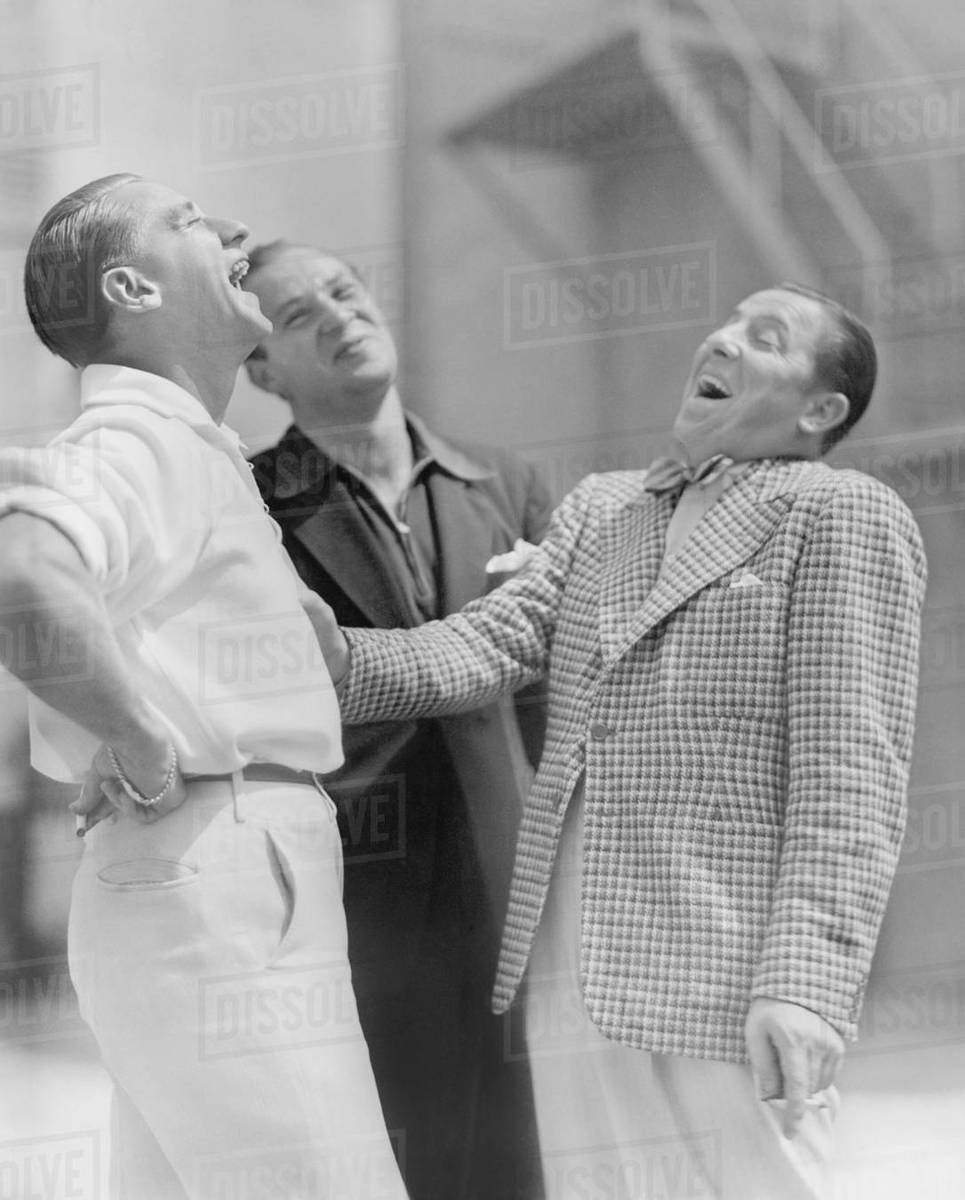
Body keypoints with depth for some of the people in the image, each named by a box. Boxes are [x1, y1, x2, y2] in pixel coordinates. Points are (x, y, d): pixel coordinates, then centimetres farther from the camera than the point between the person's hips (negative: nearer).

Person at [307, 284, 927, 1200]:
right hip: (572, 983, 6)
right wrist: (341, 661, -16)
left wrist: (806, 985, -19)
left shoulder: (844, 517, 0)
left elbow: (848, 777, -9)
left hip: (722, 989, -6)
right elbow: (486, 645, 4)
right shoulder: (597, 512, 19)